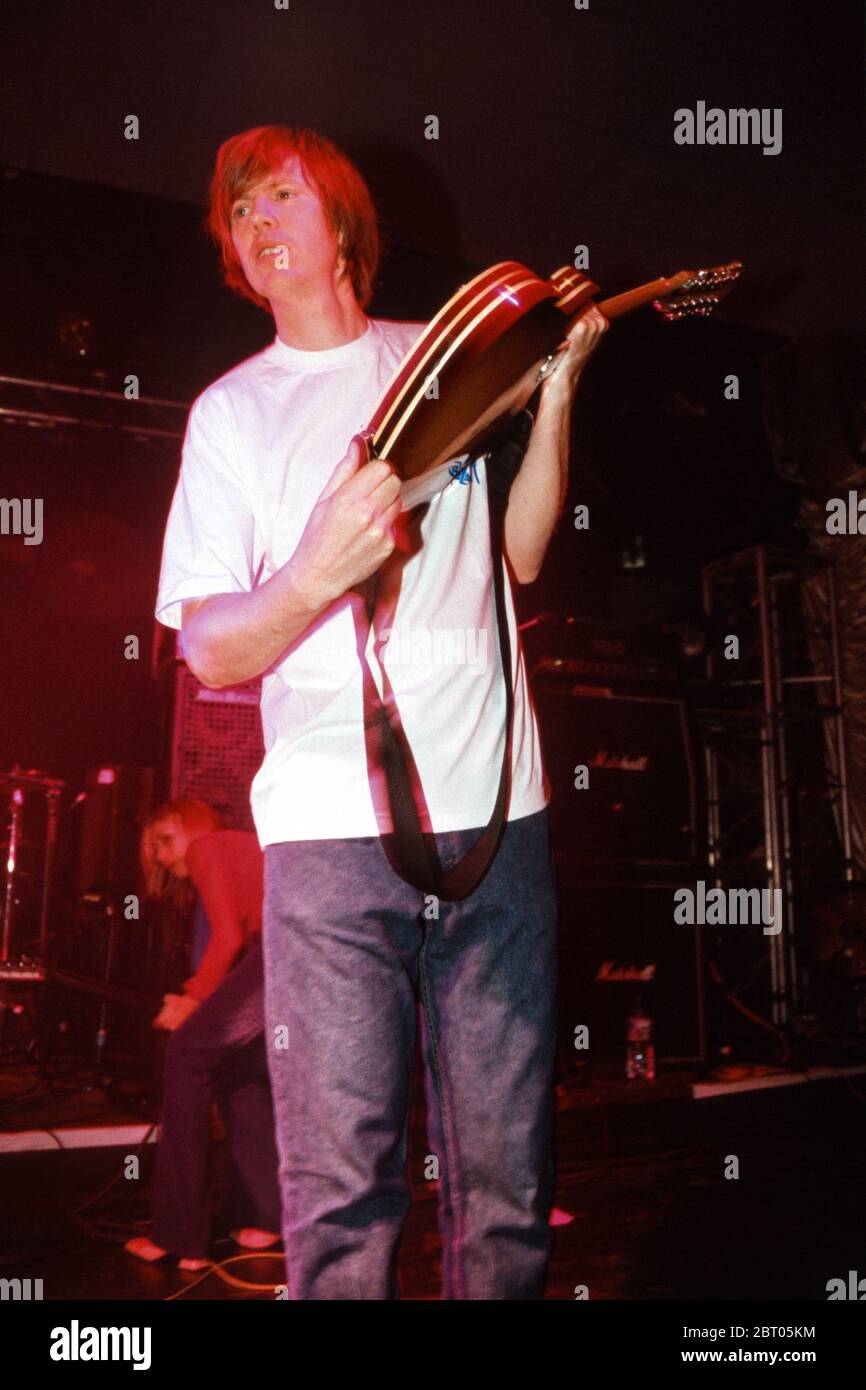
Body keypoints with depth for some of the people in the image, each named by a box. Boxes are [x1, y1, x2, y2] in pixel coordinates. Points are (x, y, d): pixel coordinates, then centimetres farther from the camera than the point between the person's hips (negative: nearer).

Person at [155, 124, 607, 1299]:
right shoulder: (231, 411, 10)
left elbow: (521, 554, 12)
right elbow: (211, 654, 2)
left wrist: (558, 386, 5)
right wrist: (319, 574, -17)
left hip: (496, 808, 2)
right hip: (331, 825, -1)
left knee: (506, 1168, 6)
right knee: (343, 1178, -2)